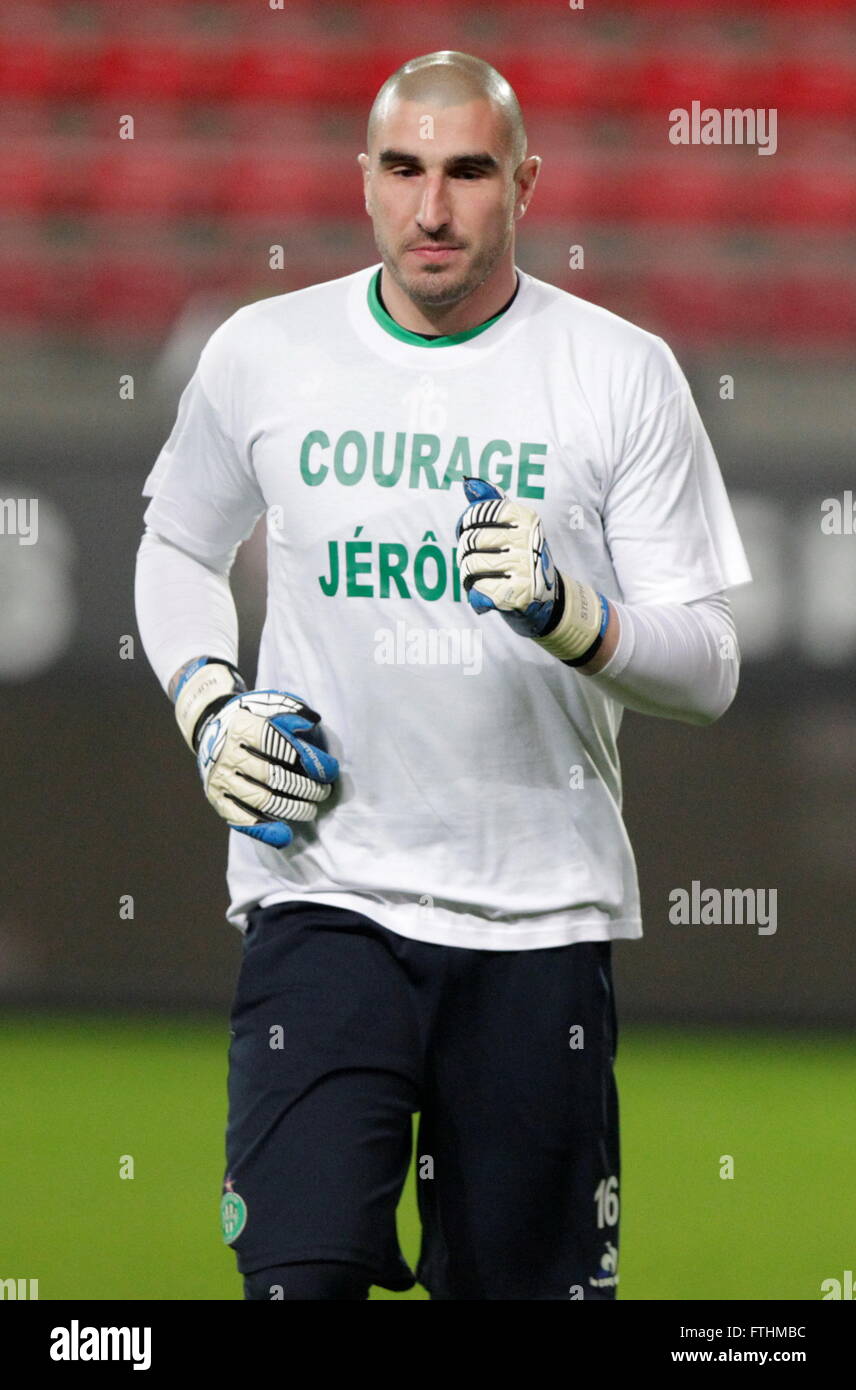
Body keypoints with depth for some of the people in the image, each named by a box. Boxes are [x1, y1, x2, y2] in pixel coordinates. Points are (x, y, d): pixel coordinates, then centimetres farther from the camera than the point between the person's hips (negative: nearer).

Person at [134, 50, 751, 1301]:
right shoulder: (261, 354, 5)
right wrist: (205, 705, 5)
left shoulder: (624, 374, -1)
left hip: (541, 915, 0)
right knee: (302, 1271, -14)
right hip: (324, 897, 0)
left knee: (524, 1281, 3)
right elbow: (177, 548, 24)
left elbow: (707, 671, -2)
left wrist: (571, 616, -22)